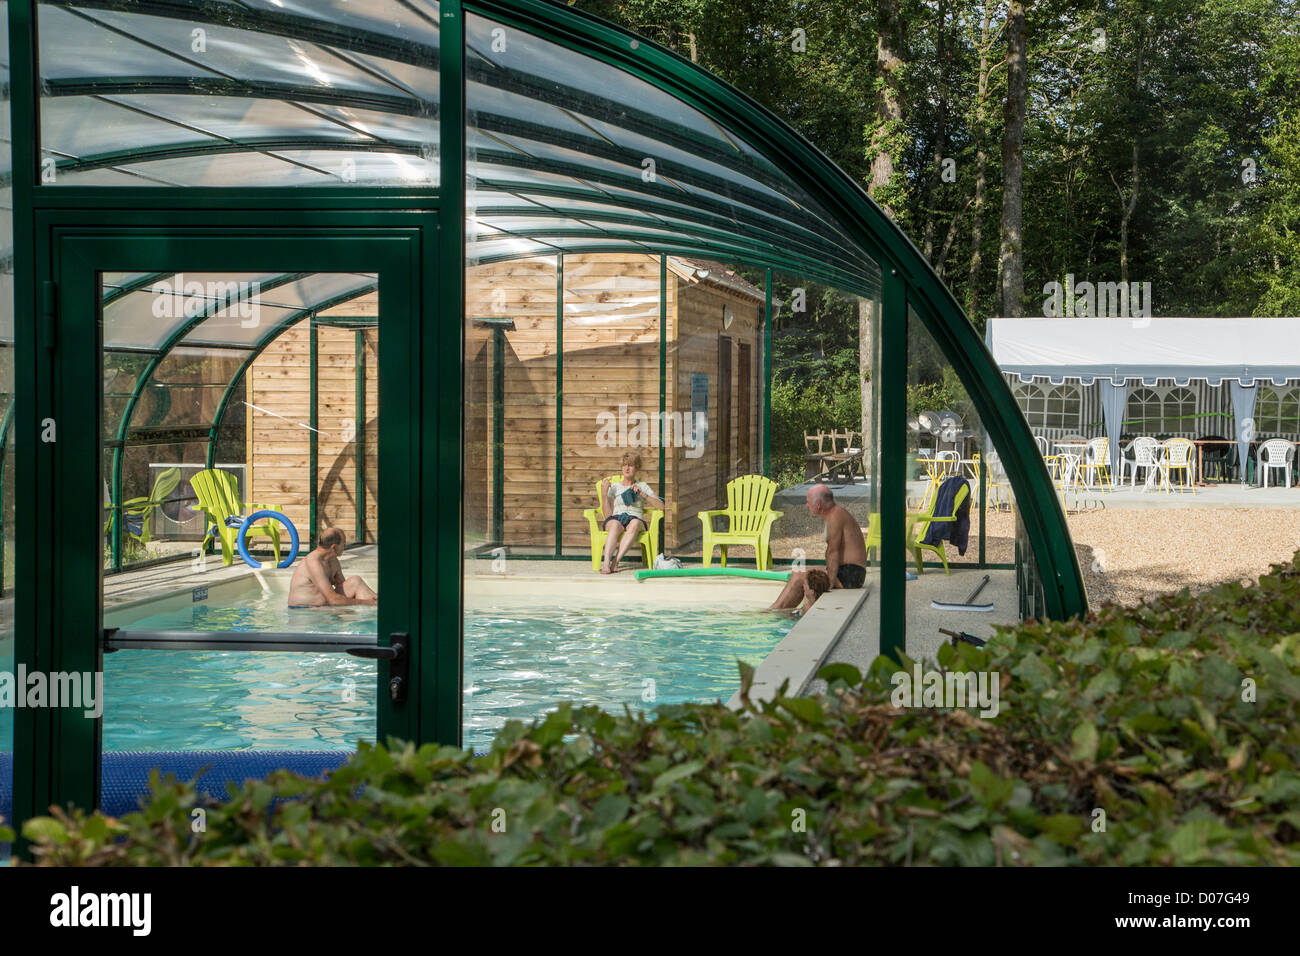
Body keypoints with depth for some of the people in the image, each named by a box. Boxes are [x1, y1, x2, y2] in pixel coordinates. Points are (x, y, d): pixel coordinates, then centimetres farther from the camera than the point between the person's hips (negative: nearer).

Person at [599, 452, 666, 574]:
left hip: (636, 519, 0)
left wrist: (642, 494, -3)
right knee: (615, 524, -39)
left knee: (634, 523, -39)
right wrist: (604, 493, -2)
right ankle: (606, 563, -55)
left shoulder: (643, 486, 23)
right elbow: (607, 515, 8)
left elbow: (661, 505, 7)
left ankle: (615, 561, -48)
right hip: (616, 518, 0)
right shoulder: (614, 487, 20)